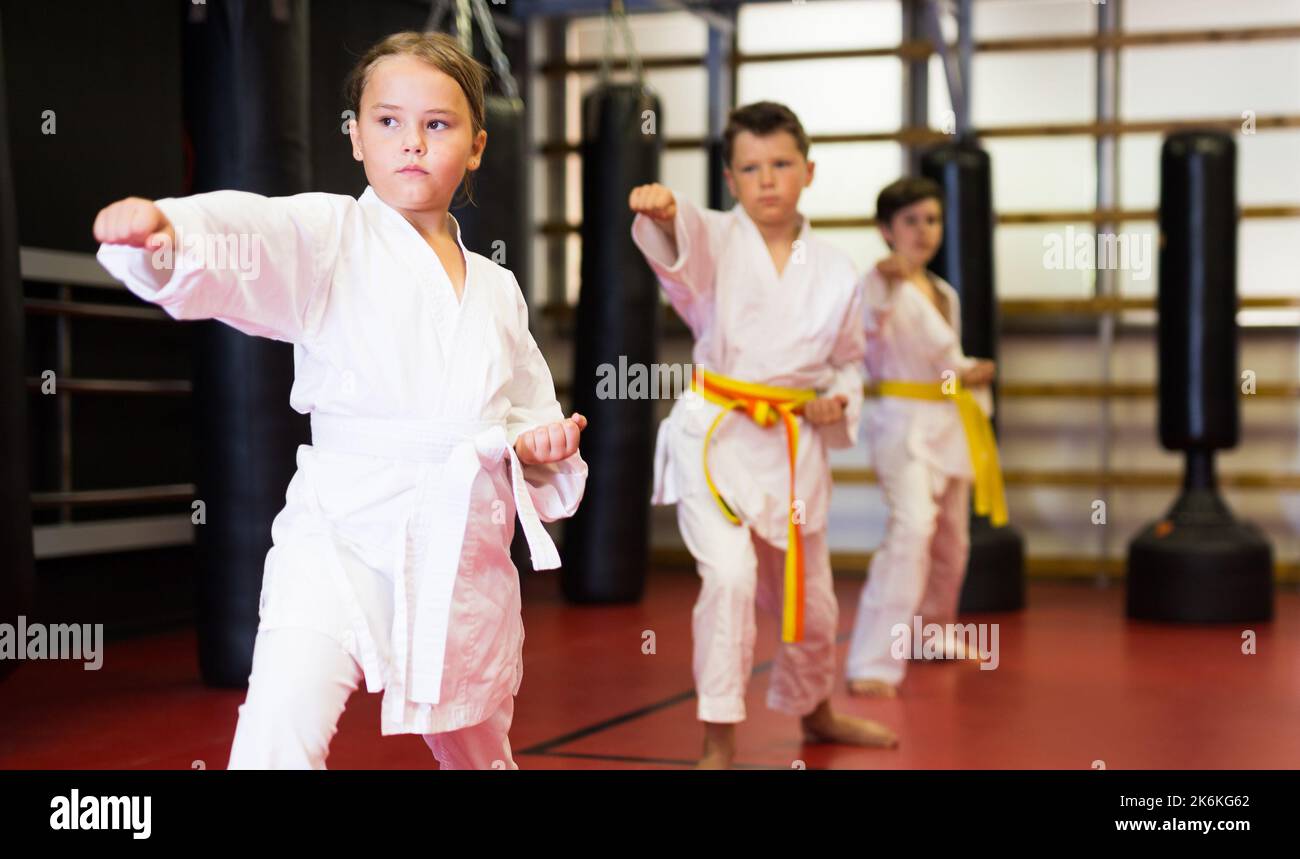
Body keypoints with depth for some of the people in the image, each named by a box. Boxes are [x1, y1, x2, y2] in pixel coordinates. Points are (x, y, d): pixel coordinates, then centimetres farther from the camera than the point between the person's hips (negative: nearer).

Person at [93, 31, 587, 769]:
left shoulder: (495, 288, 12)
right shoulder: (327, 238, -3)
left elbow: (527, 412, 22)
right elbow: (244, 238, -25)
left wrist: (537, 445, 0)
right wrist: (161, 232, -46)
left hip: (467, 554, 5)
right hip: (346, 535, -5)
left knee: (478, 750, 21)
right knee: (284, 729, -27)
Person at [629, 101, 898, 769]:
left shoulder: (836, 273, 1)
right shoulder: (717, 240, -7)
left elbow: (848, 361, 16)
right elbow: (682, 242, -33)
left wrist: (840, 402, -6)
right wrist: (662, 213, -56)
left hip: (793, 444, 3)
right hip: (714, 434, -3)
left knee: (809, 599, 16)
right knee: (731, 575, -24)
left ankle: (815, 712, 46)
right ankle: (718, 743, -10)